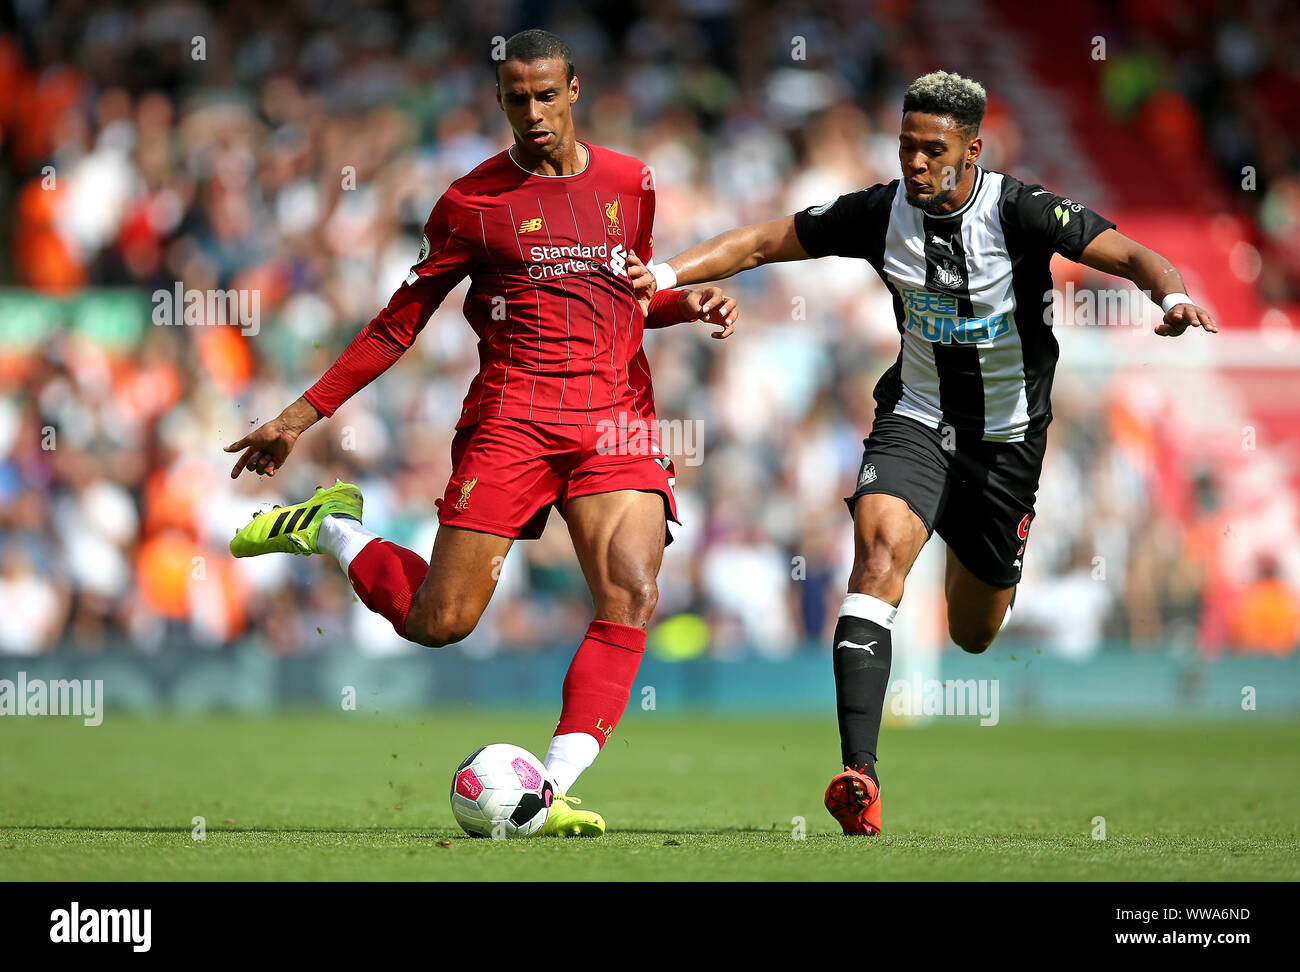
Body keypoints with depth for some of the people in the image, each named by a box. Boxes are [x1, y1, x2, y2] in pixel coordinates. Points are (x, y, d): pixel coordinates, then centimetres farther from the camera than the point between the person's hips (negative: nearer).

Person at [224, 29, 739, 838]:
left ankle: (551, 793, -18)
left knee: (631, 600, -20)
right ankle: (330, 529, 24)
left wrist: (690, 302, 5)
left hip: (616, 419, 2)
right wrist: (303, 415, 6)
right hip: (511, 416, -2)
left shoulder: (631, 184, 11)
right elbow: (401, 321, 8)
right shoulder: (473, 201, 2)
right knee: (439, 622, -6)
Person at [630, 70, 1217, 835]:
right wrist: (670, 273, -11)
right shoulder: (883, 213, -9)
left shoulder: (1019, 211, -18)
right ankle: (859, 773, -38)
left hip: (1006, 440, -1)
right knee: (880, 549, -29)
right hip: (917, 419, 1)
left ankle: (993, 569, 55)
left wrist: (1173, 294, -45)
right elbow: (766, 242, 0)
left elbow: (1129, 254, -24)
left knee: (973, 635, 11)